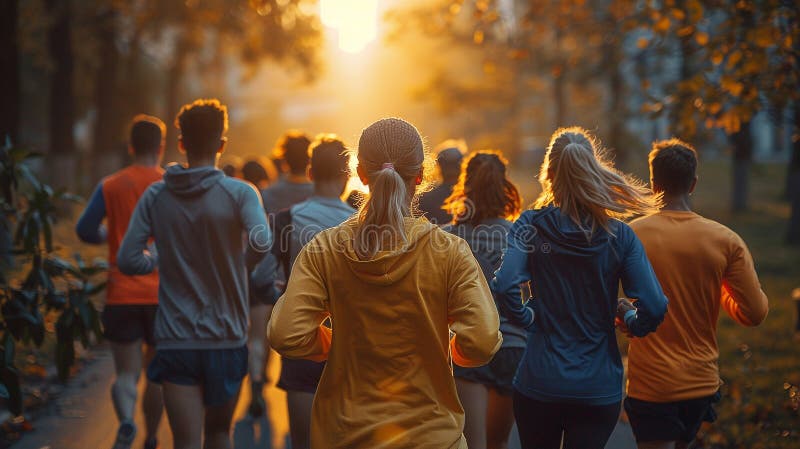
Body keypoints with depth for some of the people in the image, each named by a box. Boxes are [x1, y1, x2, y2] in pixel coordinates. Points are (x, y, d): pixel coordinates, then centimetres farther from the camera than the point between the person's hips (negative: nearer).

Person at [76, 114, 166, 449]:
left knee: (126, 372, 4)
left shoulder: (110, 186, 0)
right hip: (163, 295, 0)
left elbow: (85, 230, -5)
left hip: (122, 295, 0)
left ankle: (126, 421, -24)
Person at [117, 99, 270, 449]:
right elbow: (261, 241, -24)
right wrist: (242, 268, -4)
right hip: (226, 339, 0)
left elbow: (128, 260, -3)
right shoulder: (239, 193, -6)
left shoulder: (155, 196, 1)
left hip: (175, 340, 1)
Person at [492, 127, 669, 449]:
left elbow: (505, 285, -21)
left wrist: (526, 318, -2)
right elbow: (654, 307, -11)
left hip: (539, 383, 0)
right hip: (600, 387, 0)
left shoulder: (530, 226, -5)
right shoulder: (619, 236, -4)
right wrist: (630, 323, 10)